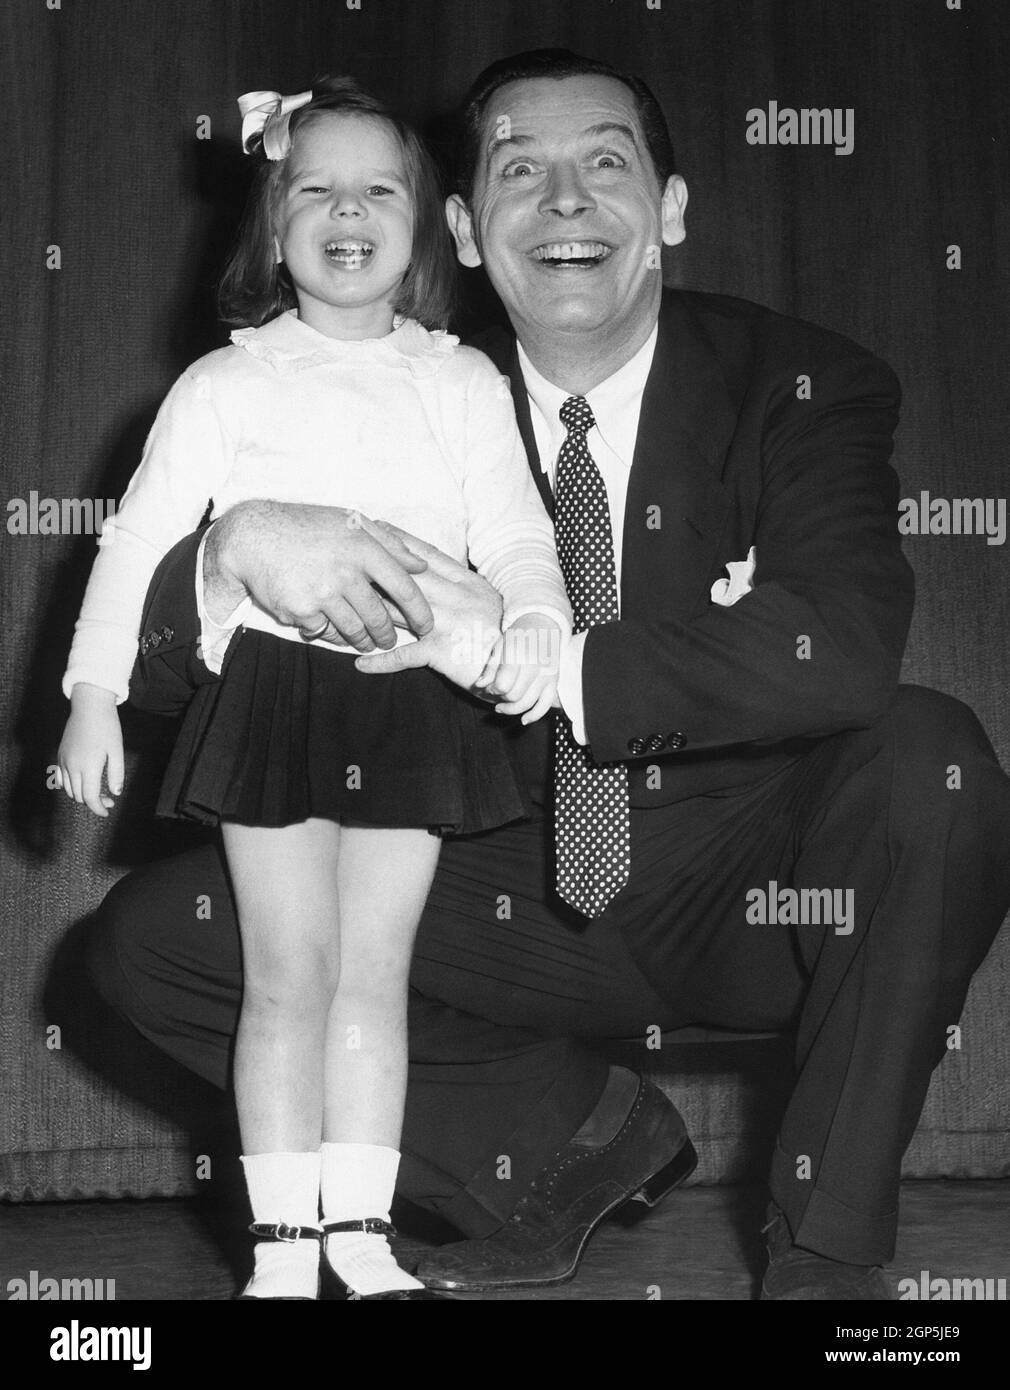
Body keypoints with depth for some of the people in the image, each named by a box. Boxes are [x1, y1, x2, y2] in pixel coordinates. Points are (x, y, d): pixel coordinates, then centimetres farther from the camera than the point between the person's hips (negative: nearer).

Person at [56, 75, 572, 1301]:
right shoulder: (227, 385, 1)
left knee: (374, 971, 8)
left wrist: (534, 631, -20)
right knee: (290, 974, 2)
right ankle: (284, 1244, 11)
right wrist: (94, 693, -3)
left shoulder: (463, 385, 5)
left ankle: (360, 1233, 17)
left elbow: (514, 535, 0)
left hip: (414, 699, 2)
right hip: (274, 687, -2)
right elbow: (140, 540, 2)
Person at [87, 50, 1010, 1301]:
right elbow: (151, 675, -6)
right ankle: (575, 1128, 3)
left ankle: (828, 1241, -13)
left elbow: (847, 653, -31)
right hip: (522, 906, 3)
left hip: (760, 899, -2)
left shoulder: (801, 386, -10)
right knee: (152, 938, -9)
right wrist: (238, 550, -30)